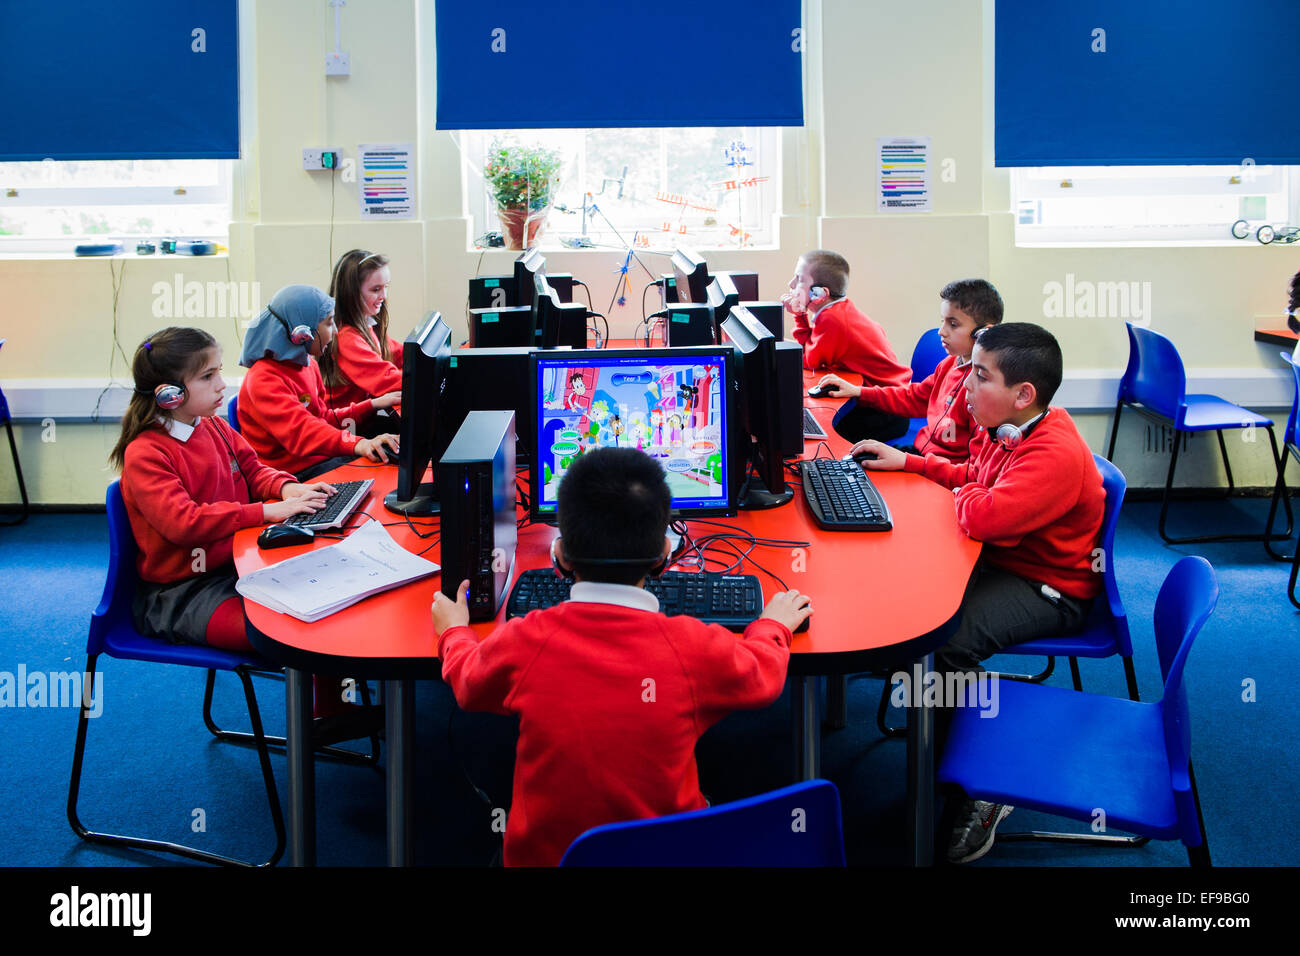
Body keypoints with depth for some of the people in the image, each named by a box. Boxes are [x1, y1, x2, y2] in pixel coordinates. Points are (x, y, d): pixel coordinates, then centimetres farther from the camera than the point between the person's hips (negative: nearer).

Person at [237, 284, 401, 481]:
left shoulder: (308, 365, 15)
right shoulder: (263, 380, -18)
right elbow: (300, 430, -33)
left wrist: (373, 405, 17)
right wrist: (356, 444, -49)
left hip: (320, 458, 9)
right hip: (294, 471, -9)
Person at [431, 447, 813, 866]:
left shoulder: (521, 642, -18)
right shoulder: (696, 647, -19)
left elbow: (466, 680, 7)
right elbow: (763, 673, 5)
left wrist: (454, 631, 30)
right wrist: (773, 625, 28)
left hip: (543, 855, 0)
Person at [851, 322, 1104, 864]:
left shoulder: (1054, 454, -29)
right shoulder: (1008, 431, 3)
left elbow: (984, 515, -40)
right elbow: (974, 475, 25)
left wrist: (964, 495, -16)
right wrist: (907, 462, 18)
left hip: (1051, 591, -10)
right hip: (1004, 562, 10)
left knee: (945, 640, -29)